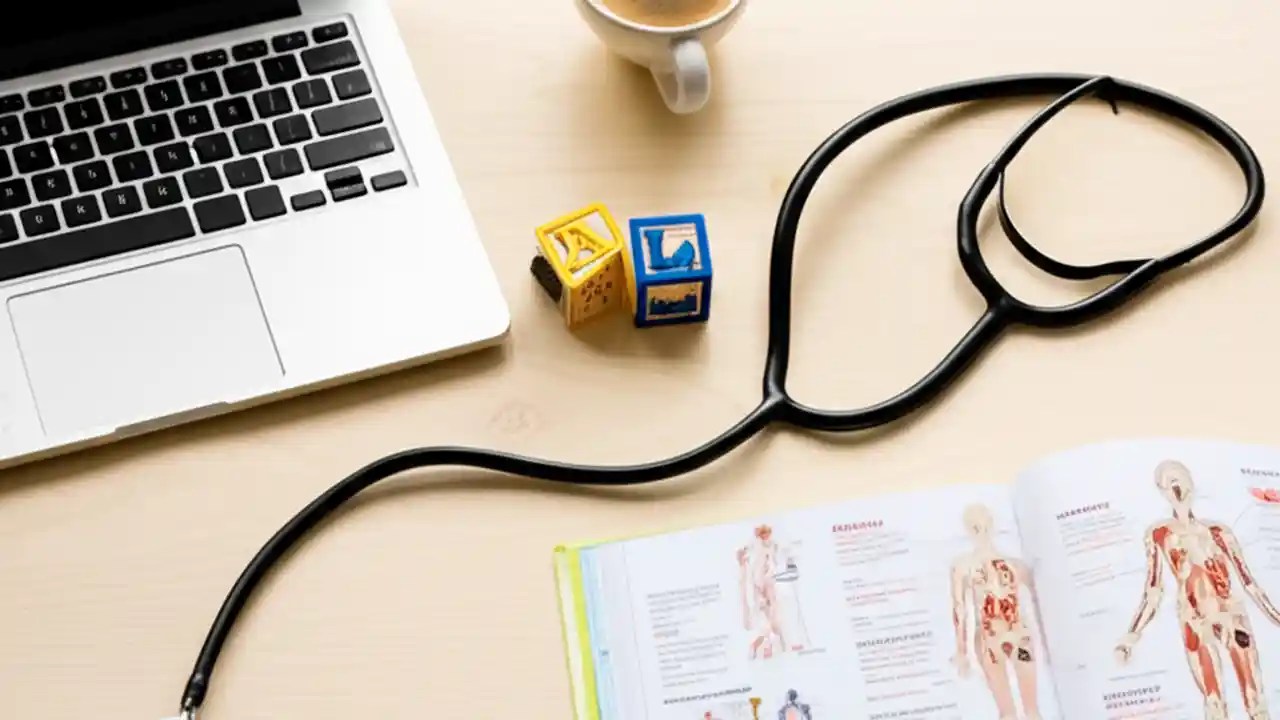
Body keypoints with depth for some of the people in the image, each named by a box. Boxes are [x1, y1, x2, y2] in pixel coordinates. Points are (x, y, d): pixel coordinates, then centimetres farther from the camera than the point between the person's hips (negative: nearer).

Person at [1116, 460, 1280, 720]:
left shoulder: (1219, 531, 11)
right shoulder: (1158, 534, 5)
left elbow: (1248, 581, 14)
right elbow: (1153, 591, 2)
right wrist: (1132, 636, -7)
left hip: (1234, 616, 2)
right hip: (1195, 623, -2)